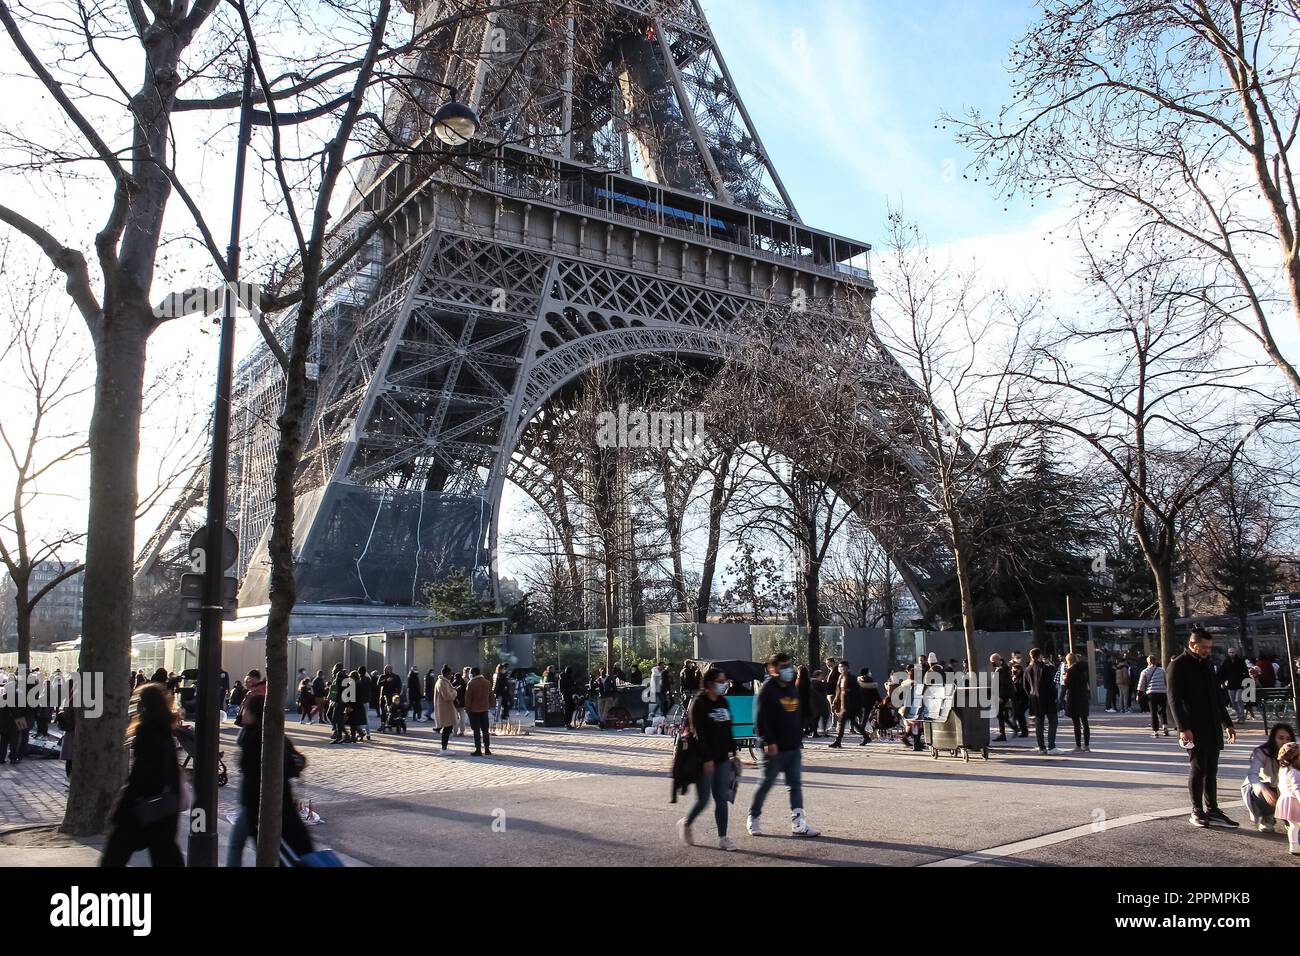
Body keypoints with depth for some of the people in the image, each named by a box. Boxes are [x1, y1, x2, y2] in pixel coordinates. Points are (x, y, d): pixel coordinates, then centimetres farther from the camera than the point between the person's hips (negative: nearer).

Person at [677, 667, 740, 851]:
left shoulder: (723, 702, 10)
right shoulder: (699, 703, -12)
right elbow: (699, 734, -16)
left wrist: (733, 752, 12)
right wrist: (707, 759, -20)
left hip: (722, 758, 6)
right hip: (704, 759, -6)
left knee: (722, 799, 5)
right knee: (703, 800, 0)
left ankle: (722, 838, 9)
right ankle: (685, 824, 25)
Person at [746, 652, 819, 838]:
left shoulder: (792, 689, 13)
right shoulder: (766, 690, -11)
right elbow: (760, 719, -16)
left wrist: (799, 739, 17)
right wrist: (768, 742, -20)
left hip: (793, 747, 7)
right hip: (775, 748, -7)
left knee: (796, 784, 4)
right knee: (766, 783, 3)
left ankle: (798, 824, 6)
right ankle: (753, 819, 18)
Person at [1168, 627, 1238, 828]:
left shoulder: (1207, 664, 16)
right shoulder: (1178, 666, -8)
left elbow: (1218, 696, 24)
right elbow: (1174, 700, -13)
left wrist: (1227, 723, 20)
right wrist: (1183, 728, -20)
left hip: (1213, 728, 7)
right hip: (1194, 729, -7)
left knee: (1211, 770, 9)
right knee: (1198, 768, -3)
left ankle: (1212, 810, 15)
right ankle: (1197, 812, 5)